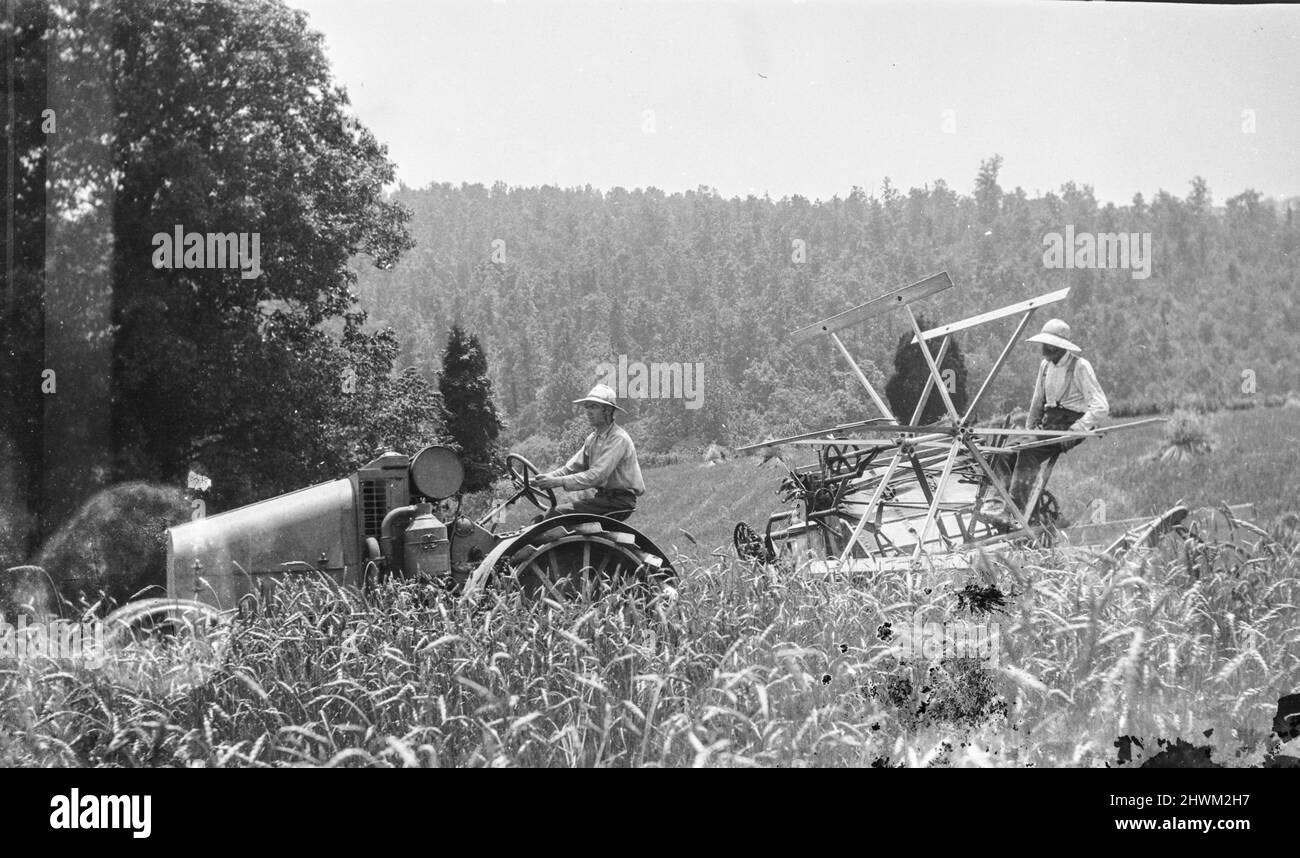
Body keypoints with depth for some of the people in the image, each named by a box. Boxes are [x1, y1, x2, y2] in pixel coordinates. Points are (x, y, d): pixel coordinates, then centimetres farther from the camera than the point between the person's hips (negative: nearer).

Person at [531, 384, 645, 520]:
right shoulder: (593, 438, 12)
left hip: (619, 501, -8)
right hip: (601, 494, 8)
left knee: (559, 512, -20)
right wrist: (544, 478, -8)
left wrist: (558, 481, -31)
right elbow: (571, 468, 10)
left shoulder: (618, 439, -17)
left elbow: (597, 476, -26)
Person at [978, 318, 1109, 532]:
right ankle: (999, 503, -25)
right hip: (1049, 422, 8)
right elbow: (1037, 402, 25)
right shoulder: (1045, 366, 14)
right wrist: (1029, 430, 16)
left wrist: (1075, 430, -22)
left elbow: (1101, 406, -16)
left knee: (1029, 452, -30)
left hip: (1071, 423, -8)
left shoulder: (1080, 367, -10)